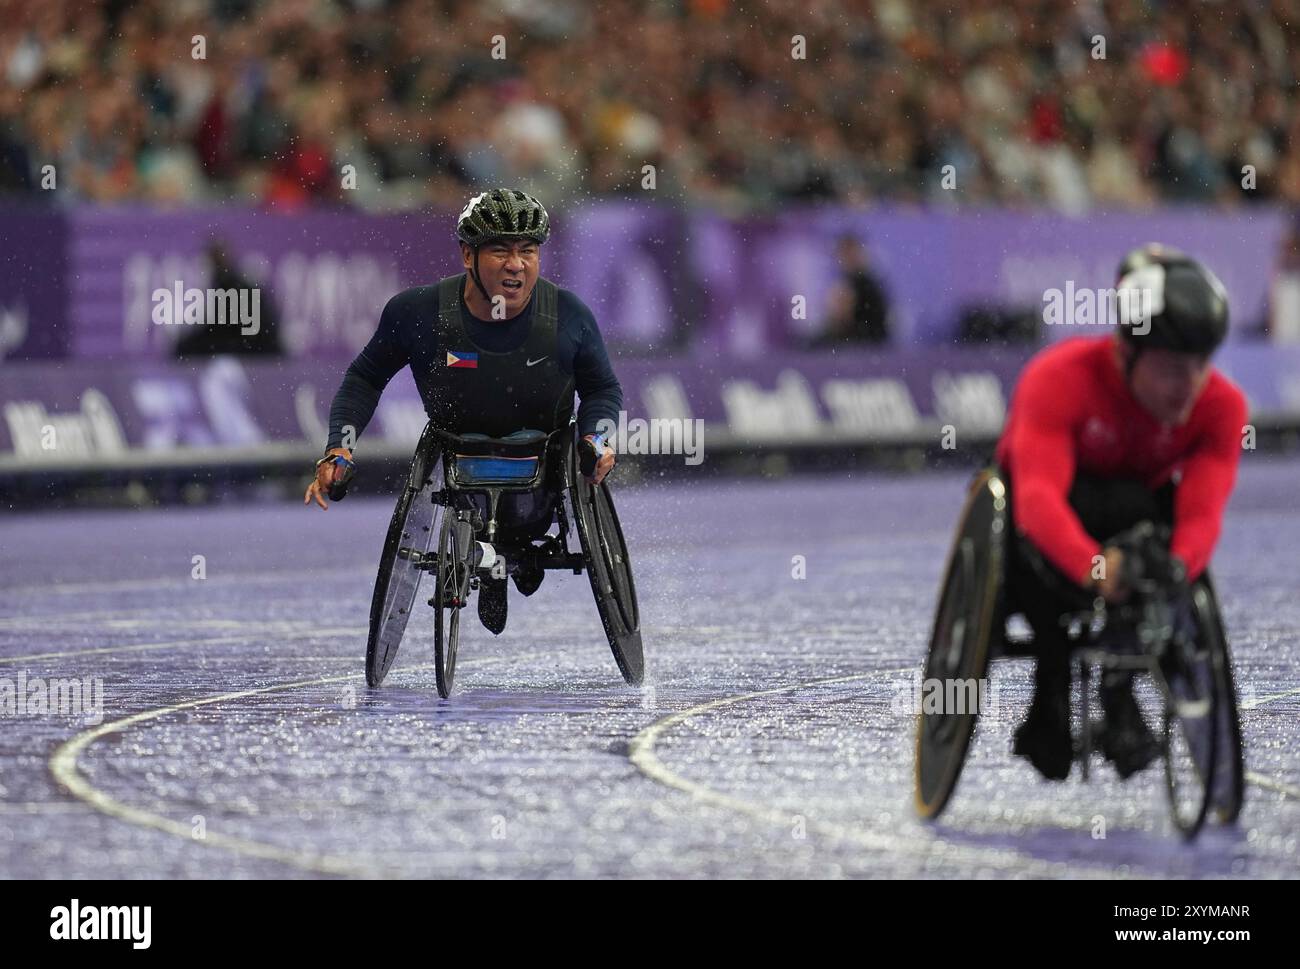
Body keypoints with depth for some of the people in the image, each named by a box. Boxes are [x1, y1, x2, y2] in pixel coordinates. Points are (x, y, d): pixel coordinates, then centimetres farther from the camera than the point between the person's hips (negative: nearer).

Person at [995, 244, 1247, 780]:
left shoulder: (1221, 405, -22)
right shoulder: (1060, 378, -32)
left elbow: (1201, 511, -34)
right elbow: (1037, 494, -46)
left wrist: (1177, 565, -58)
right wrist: (1093, 565, -65)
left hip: (1133, 508, 2)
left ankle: (1118, 694, -21)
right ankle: (1051, 704, -23)